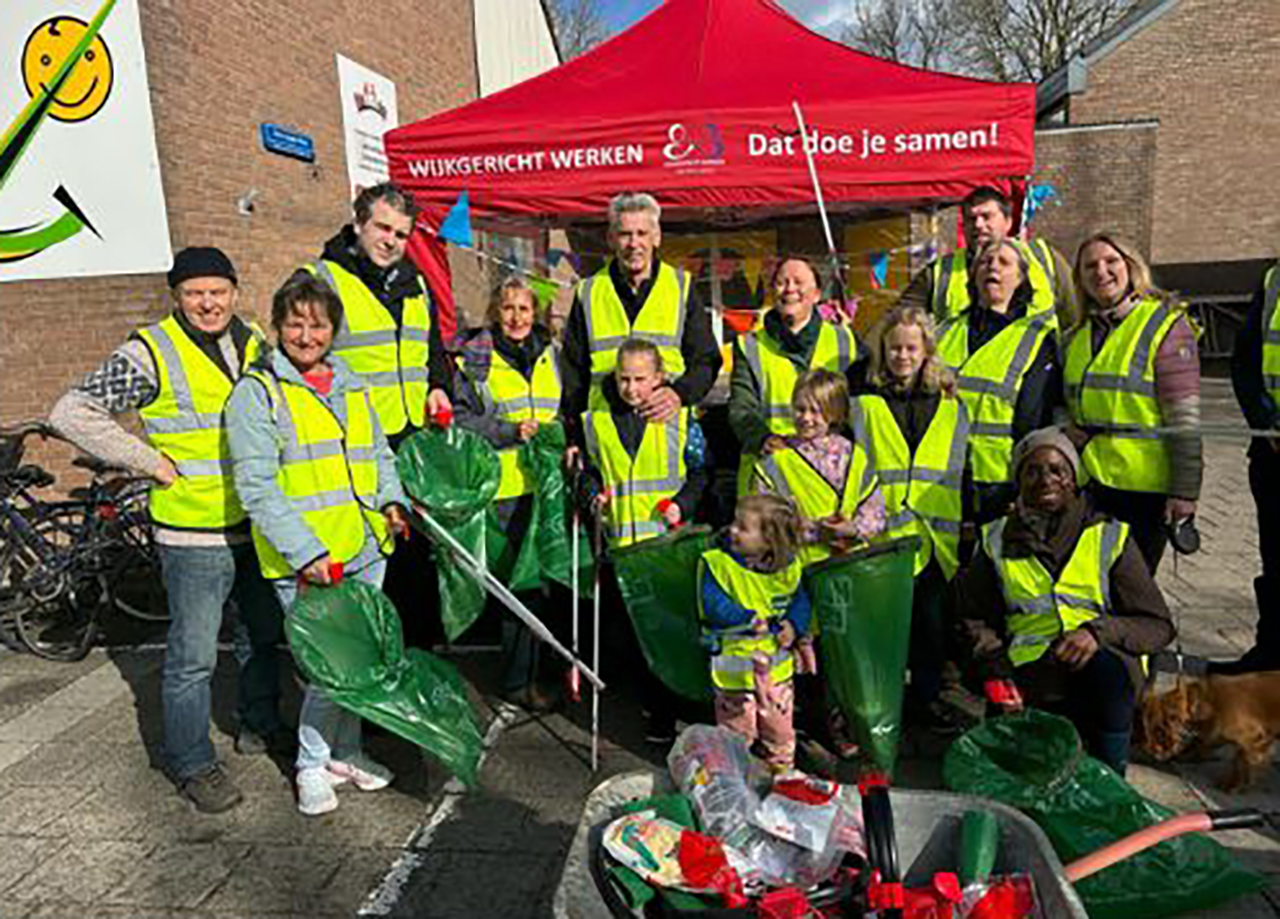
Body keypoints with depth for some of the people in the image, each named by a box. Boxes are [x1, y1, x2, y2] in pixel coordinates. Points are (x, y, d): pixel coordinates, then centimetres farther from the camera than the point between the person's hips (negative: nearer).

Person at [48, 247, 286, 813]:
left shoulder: (255, 342, 7)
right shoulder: (150, 354, -11)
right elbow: (72, 414, -13)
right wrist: (150, 461, -15)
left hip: (258, 525, 7)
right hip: (194, 533, -6)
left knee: (263, 633, 20)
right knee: (193, 655, 2)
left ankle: (260, 726, 39)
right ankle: (191, 762, 19)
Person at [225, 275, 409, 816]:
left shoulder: (353, 386, 15)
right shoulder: (255, 392, -5)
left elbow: (380, 454, 24)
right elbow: (257, 487, -12)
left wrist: (391, 499, 4)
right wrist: (306, 553, -20)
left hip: (365, 550, 6)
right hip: (304, 563, -6)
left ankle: (344, 751, 34)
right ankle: (312, 766, 18)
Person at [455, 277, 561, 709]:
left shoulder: (549, 354, 16)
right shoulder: (475, 359, 2)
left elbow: (567, 411, 24)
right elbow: (462, 421, -3)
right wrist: (511, 431, -14)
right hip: (502, 486, -4)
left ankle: (522, 675, 20)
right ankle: (519, 680, 11)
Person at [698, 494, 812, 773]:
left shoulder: (787, 567, -4)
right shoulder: (717, 563, -14)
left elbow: (800, 601, 8)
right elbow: (712, 604, -18)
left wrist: (794, 625, -10)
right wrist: (748, 619, -25)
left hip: (777, 664, 3)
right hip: (735, 666, -3)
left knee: (780, 730, 20)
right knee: (737, 731, 9)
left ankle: (783, 773, 41)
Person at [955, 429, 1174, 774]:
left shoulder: (1111, 537, 8)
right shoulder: (998, 540, 13)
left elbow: (1158, 625, 4)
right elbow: (975, 619, 16)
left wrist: (1098, 632, -16)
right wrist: (997, 673, -1)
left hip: (1105, 665, 1)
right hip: (1029, 674, -1)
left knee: (1106, 665, -35)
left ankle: (1109, 779, -13)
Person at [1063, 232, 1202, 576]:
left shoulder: (1165, 325, -4)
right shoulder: (1076, 336, 13)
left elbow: (1184, 419, -9)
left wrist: (1185, 491, -13)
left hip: (1144, 487, -5)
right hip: (1086, 484, 5)